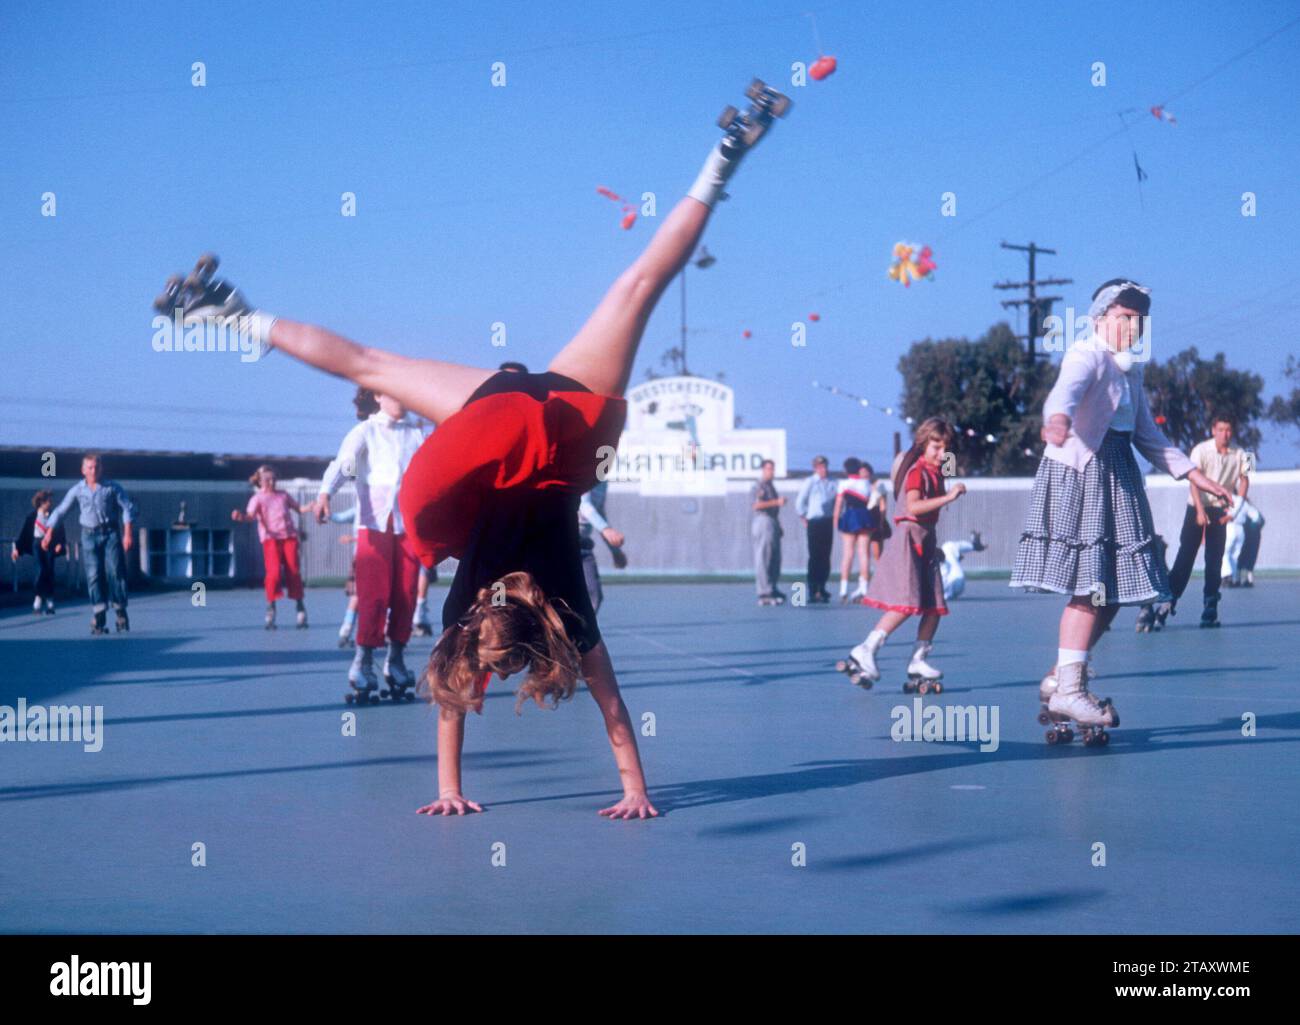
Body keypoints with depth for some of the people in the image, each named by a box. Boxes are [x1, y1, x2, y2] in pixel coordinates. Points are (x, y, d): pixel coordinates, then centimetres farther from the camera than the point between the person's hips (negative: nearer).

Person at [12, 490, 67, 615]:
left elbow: (61, 532, 4)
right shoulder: (33, 516, 1)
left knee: (49, 572, 1)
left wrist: (60, 544, -14)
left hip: (50, 545, 1)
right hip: (37, 544, -1)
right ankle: (38, 598, -2)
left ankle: (49, 601, 7)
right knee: (41, 570, -12)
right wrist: (17, 548, 4)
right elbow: (24, 533, 5)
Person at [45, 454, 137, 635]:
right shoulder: (77, 490, 4)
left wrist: (128, 533, -10)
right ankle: (98, 619, -6)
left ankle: (121, 613, 4)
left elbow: (128, 508, -2)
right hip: (90, 536, 1)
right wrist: (49, 533, 4)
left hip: (111, 533, -1)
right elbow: (60, 510, 9)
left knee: (116, 572, -7)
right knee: (94, 575, -5)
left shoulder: (112, 487, -2)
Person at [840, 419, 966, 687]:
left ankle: (918, 662, 9)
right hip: (909, 539, -9)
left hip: (926, 543, 9)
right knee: (907, 604, -16)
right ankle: (865, 651, -11)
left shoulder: (936, 473, 16)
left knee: (934, 606, 4)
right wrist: (947, 497, -32)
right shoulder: (917, 471, -12)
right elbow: (913, 506, -27)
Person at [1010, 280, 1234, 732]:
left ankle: (1061, 676, 16)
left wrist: (1191, 472, 21)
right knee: (1090, 586, -13)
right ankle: (1068, 690, -8)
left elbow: (1146, 433, 27)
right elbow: (1066, 389, -31)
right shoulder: (1087, 356, -8)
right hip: (1079, 475, -9)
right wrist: (1058, 418, -54)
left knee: (1113, 589, 6)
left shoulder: (1130, 370, 19)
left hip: (1118, 478, 9)